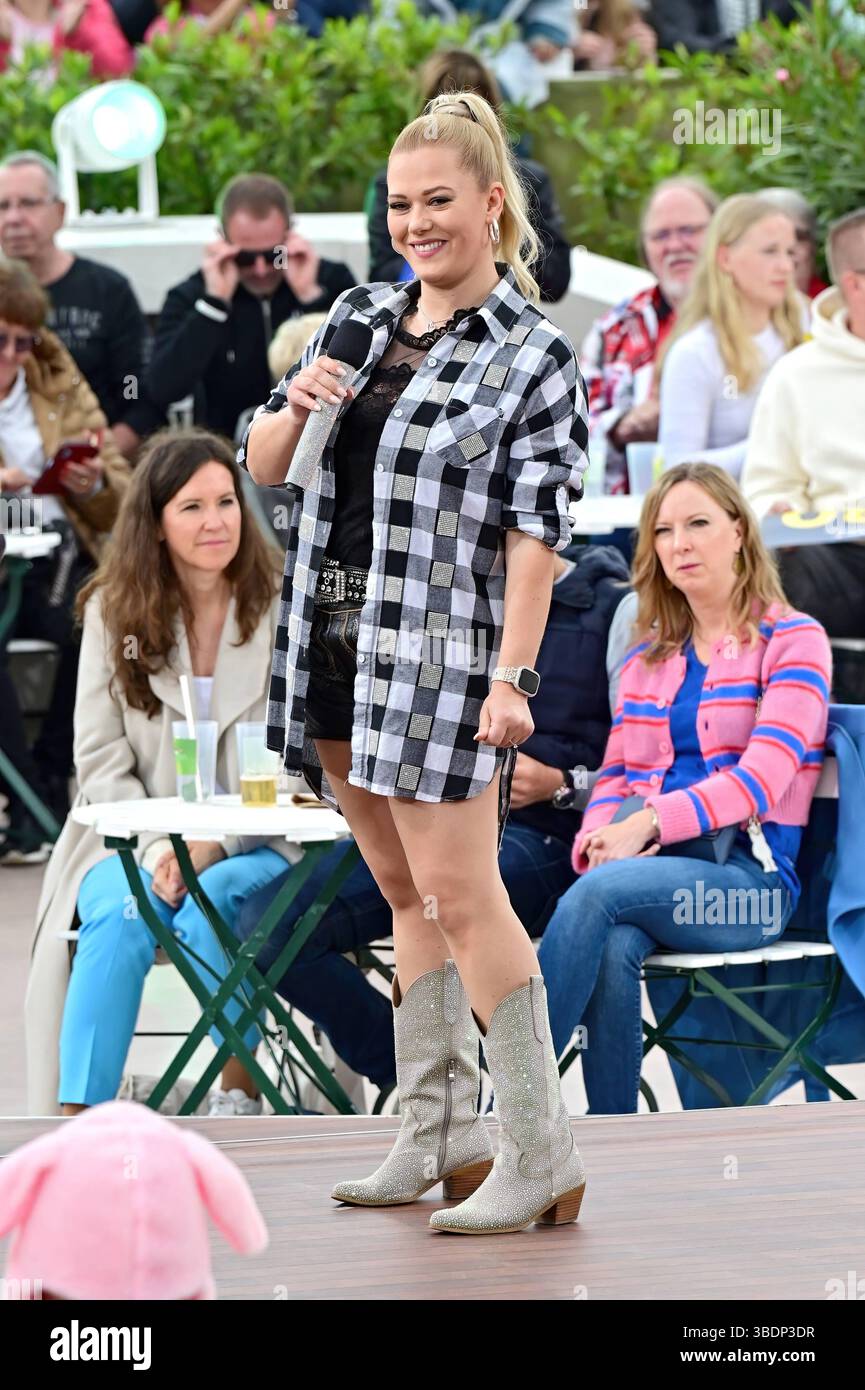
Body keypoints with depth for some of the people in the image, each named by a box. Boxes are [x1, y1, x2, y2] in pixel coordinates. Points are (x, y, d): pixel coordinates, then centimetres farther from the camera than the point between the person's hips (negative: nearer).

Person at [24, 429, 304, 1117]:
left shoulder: (281, 608, 1)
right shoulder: (114, 610, 5)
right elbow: (101, 759, 2)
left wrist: (212, 845, -16)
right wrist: (155, 849, -15)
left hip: (255, 846, -1)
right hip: (136, 843, 1)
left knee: (208, 910, -34)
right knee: (121, 917, -31)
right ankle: (77, 1120, -35)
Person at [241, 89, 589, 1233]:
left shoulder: (535, 359, -6)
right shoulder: (359, 316, 12)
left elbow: (535, 534, -12)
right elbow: (262, 465, 16)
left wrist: (512, 678, -19)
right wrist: (296, 407, -6)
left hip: (442, 650, -7)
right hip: (337, 642, 7)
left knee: (461, 895, -9)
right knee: (406, 895, 12)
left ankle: (540, 1158, -6)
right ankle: (439, 1136, 18)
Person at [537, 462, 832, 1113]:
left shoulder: (793, 640, 4)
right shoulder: (648, 655, 23)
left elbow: (760, 779, -9)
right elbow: (616, 773, 20)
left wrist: (649, 824, -19)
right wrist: (598, 841, -4)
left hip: (749, 877, -4)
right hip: (645, 866, 4)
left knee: (600, 893, -34)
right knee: (613, 948, -33)